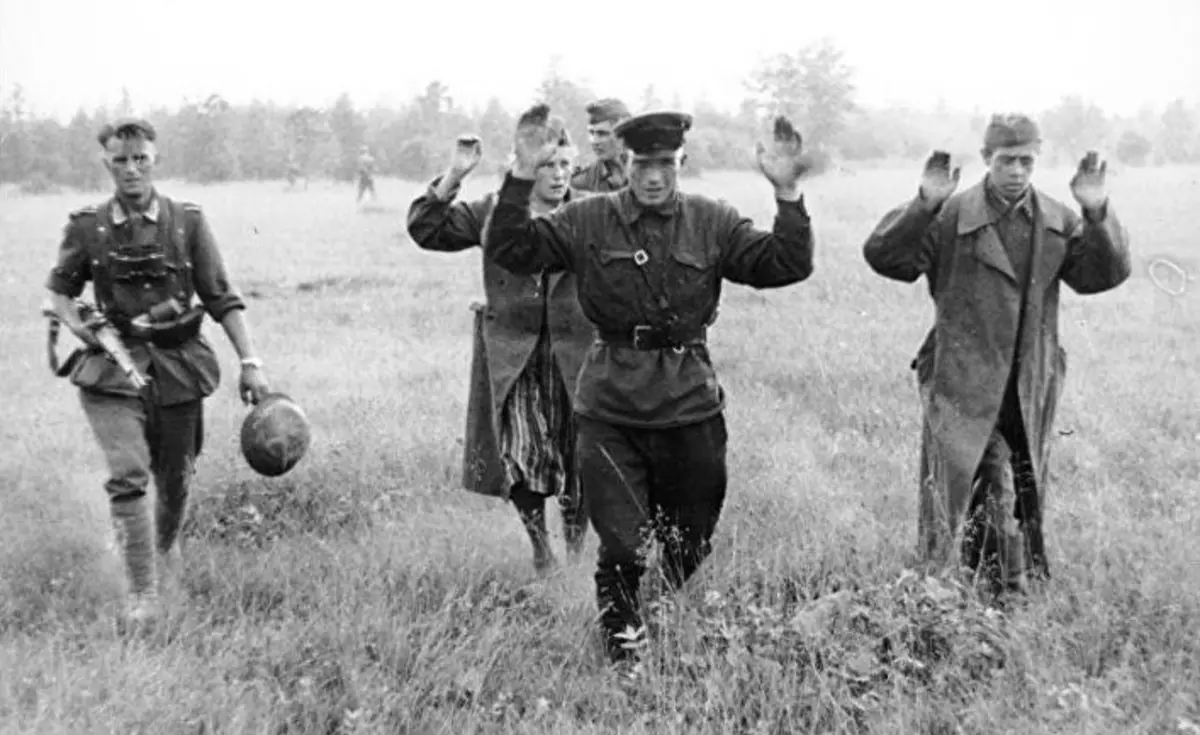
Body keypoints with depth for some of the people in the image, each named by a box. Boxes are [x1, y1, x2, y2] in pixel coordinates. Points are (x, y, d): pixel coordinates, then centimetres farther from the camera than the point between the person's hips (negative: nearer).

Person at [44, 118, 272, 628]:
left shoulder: (187, 222, -1)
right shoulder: (87, 228, 1)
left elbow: (222, 299, 0)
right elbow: (59, 291, 15)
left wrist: (250, 362, -7)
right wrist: (79, 327, -6)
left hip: (178, 368, 1)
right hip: (113, 370, -1)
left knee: (175, 479, 12)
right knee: (127, 476, -15)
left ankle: (167, 545, 45)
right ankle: (142, 593, -7)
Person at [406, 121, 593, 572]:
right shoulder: (493, 211, 3)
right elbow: (425, 231, -1)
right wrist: (452, 178, -13)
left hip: (576, 353, 0)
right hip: (511, 353, 0)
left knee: (580, 459, 6)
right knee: (518, 455, -6)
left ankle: (575, 545, 29)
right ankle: (539, 543, 18)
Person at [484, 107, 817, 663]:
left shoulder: (713, 223, 3)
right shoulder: (587, 221, 1)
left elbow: (787, 265, -3)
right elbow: (509, 251, -5)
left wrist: (787, 194, -17)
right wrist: (522, 177, -17)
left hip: (691, 406, 1)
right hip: (610, 411, -1)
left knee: (691, 550, 15)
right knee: (621, 550, 0)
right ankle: (622, 655, 20)